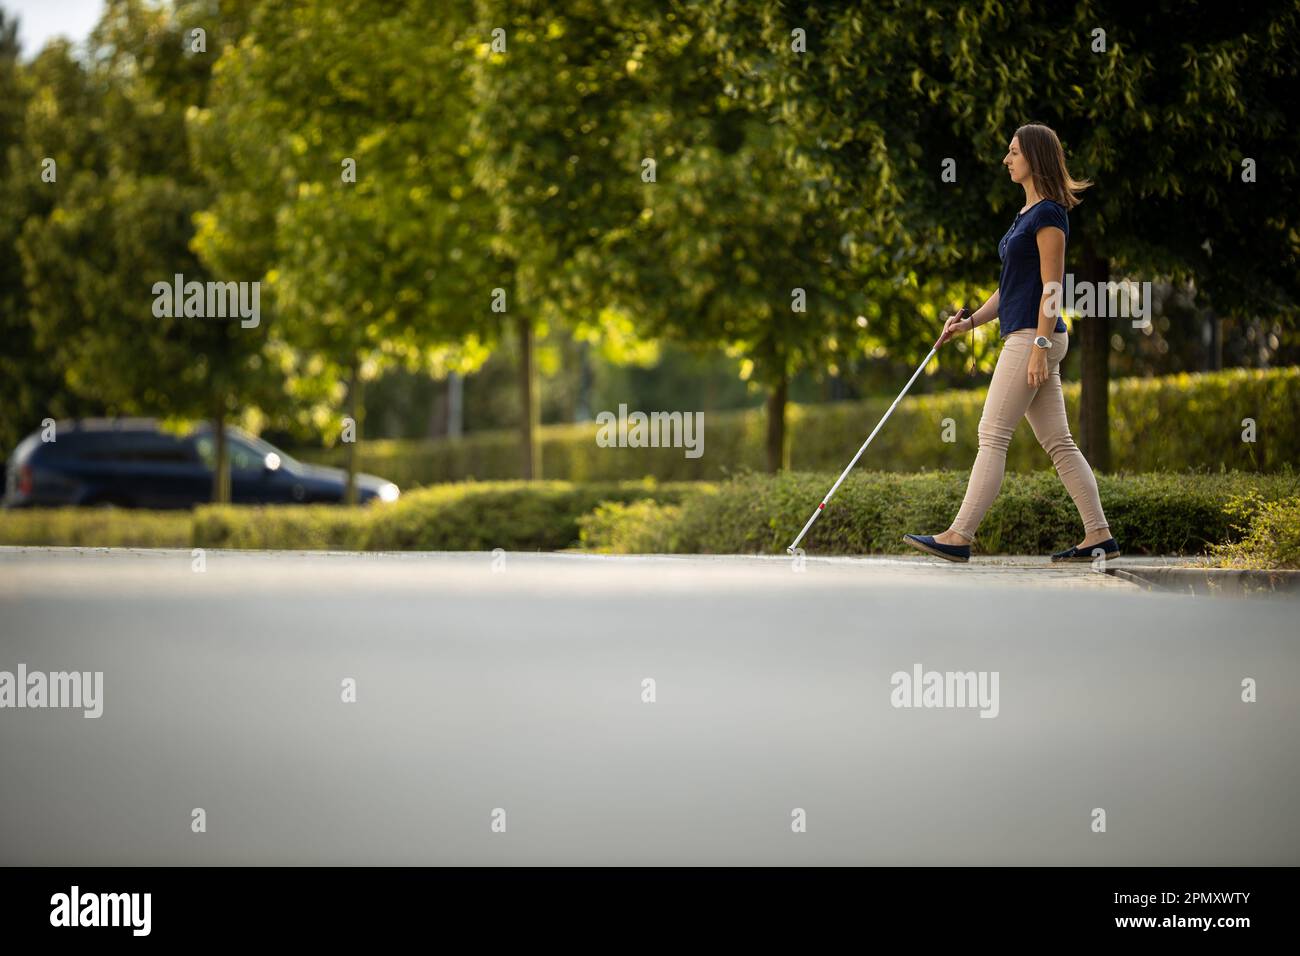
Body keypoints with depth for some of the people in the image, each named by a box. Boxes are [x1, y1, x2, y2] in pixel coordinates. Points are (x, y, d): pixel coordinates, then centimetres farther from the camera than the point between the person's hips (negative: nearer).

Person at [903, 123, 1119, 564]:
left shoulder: (1048, 213, -12)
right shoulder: (1027, 213, 18)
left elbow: (1051, 286, -17)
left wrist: (1039, 348, -21)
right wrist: (971, 321, 15)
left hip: (1035, 336, -10)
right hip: (1023, 336, 10)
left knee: (993, 434, -9)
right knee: (1058, 441, 7)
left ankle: (959, 537, -9)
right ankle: (1099, 536, 6)